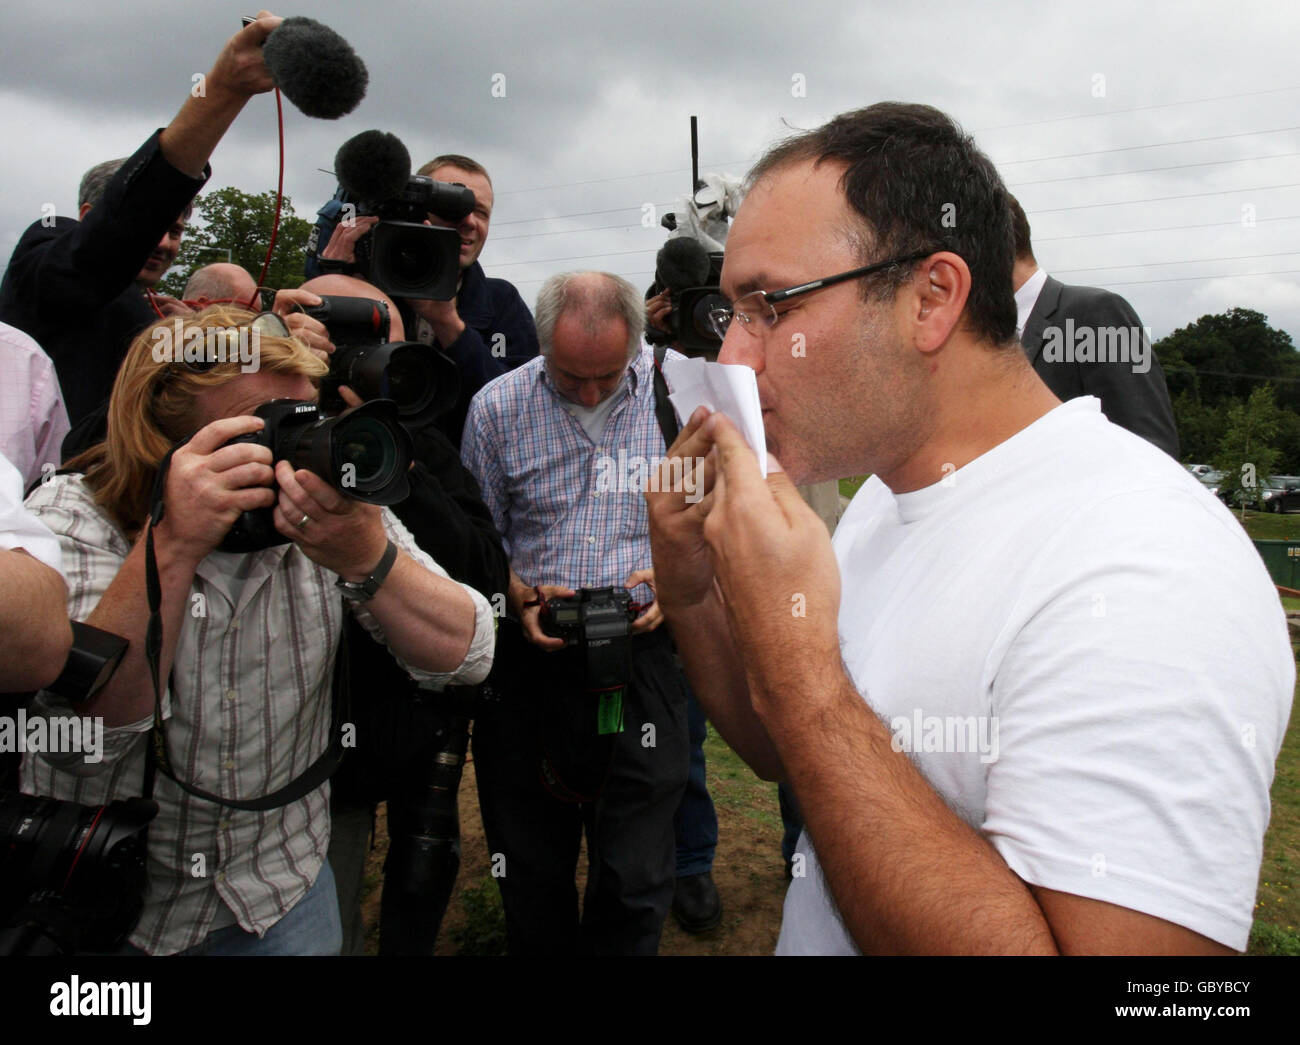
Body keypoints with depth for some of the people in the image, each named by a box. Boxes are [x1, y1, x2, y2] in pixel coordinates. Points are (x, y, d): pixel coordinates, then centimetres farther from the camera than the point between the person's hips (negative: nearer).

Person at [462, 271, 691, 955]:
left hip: (643, 653, -1)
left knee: (635, 881, 6)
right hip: (527, 658, 2)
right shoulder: (497, 407, 0)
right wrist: (520, 595, -9)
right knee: (529, 875, 16)